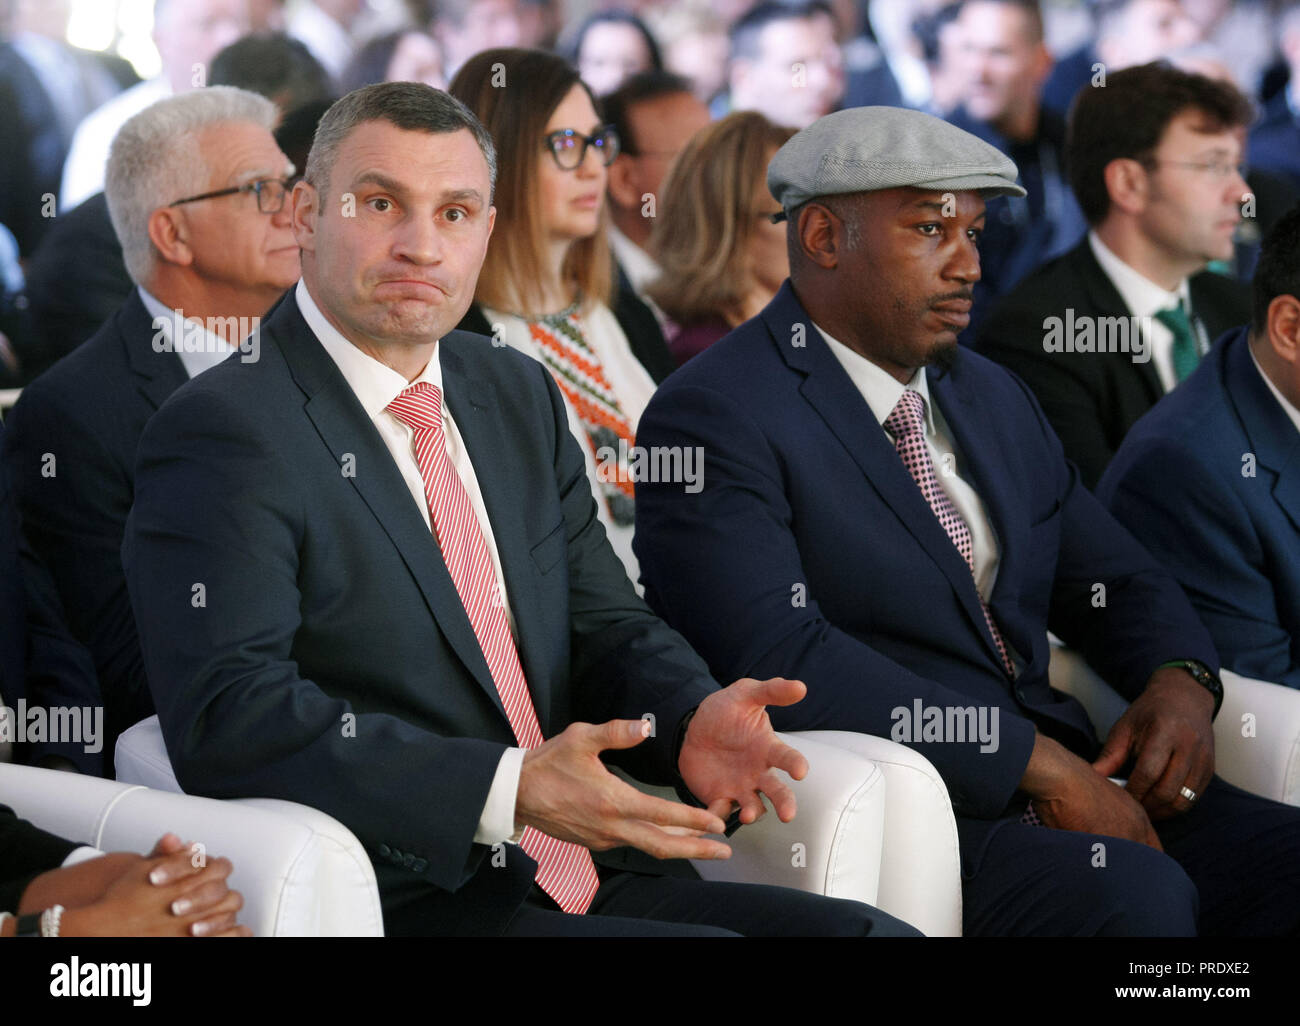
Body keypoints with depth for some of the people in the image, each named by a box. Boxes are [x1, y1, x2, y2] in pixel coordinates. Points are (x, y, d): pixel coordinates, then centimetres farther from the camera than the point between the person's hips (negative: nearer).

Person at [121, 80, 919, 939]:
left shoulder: (521, 395, 18)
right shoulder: (224, 432, -8)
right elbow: (231, 715, -19)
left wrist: (693, 720, -8)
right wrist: (508, 790, -27)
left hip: (578, 883, 8)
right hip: (396, 907, -8)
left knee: (864, 930, -10)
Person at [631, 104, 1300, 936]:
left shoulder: (996, 400, 20)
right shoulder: (714, 420, -7)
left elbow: (1118, 584, 25)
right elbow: (776, 657, -19)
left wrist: (1180, 682, 0)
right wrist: (1036, 759, -21)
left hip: (1066, 780, 8)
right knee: (1137, 895, -33)